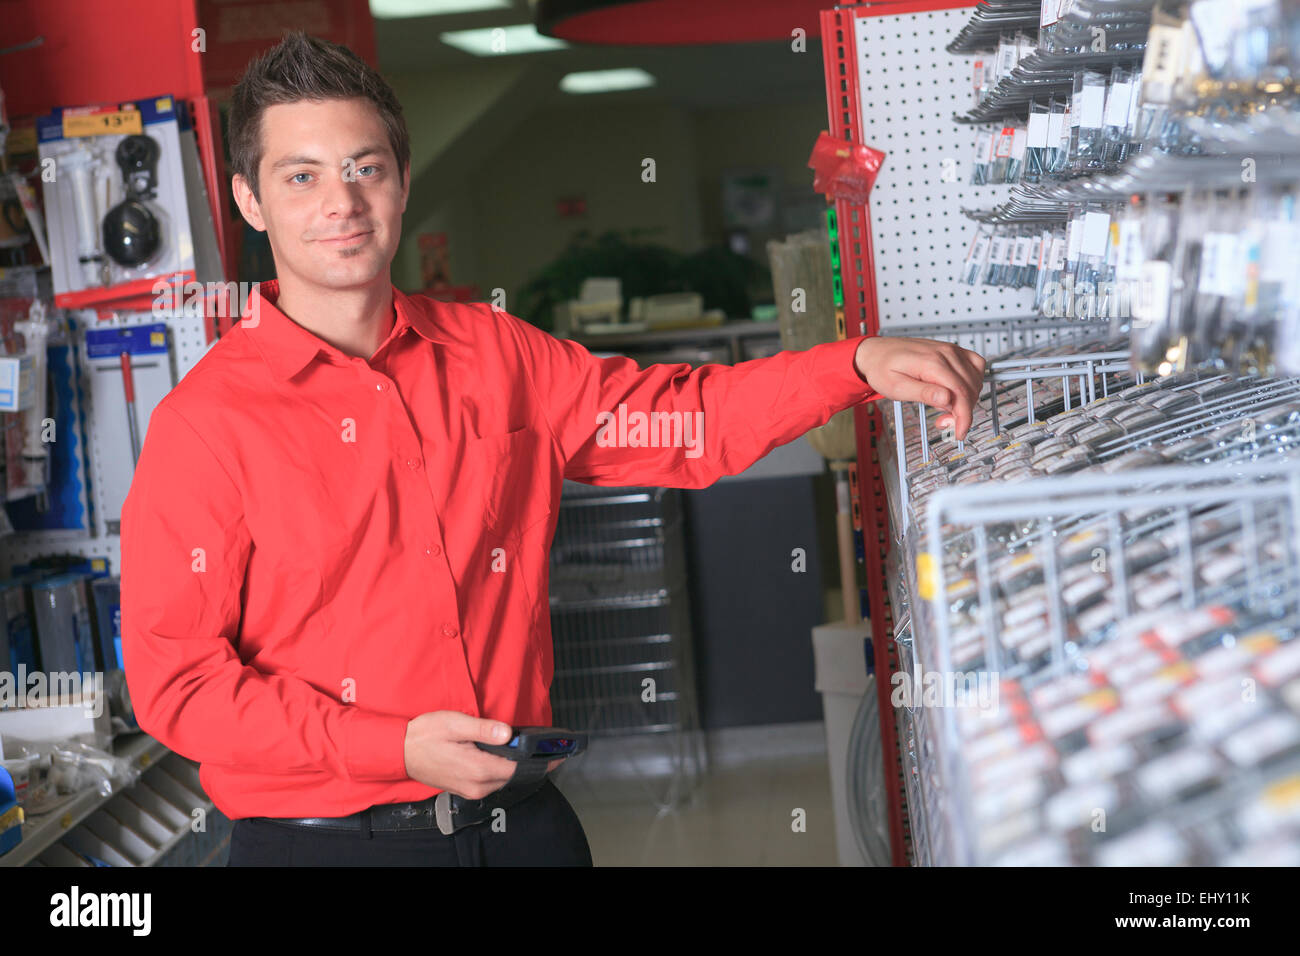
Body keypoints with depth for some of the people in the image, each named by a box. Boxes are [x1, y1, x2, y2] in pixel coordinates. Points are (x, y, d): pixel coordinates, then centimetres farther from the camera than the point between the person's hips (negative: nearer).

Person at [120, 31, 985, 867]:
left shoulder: (494, 357, 5)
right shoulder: (207, 422, -9)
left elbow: (682, 419, 9)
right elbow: (174, 680, -11)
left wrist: (861, 364, -4)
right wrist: (395, 749, -19)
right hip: (322, 838, -4)